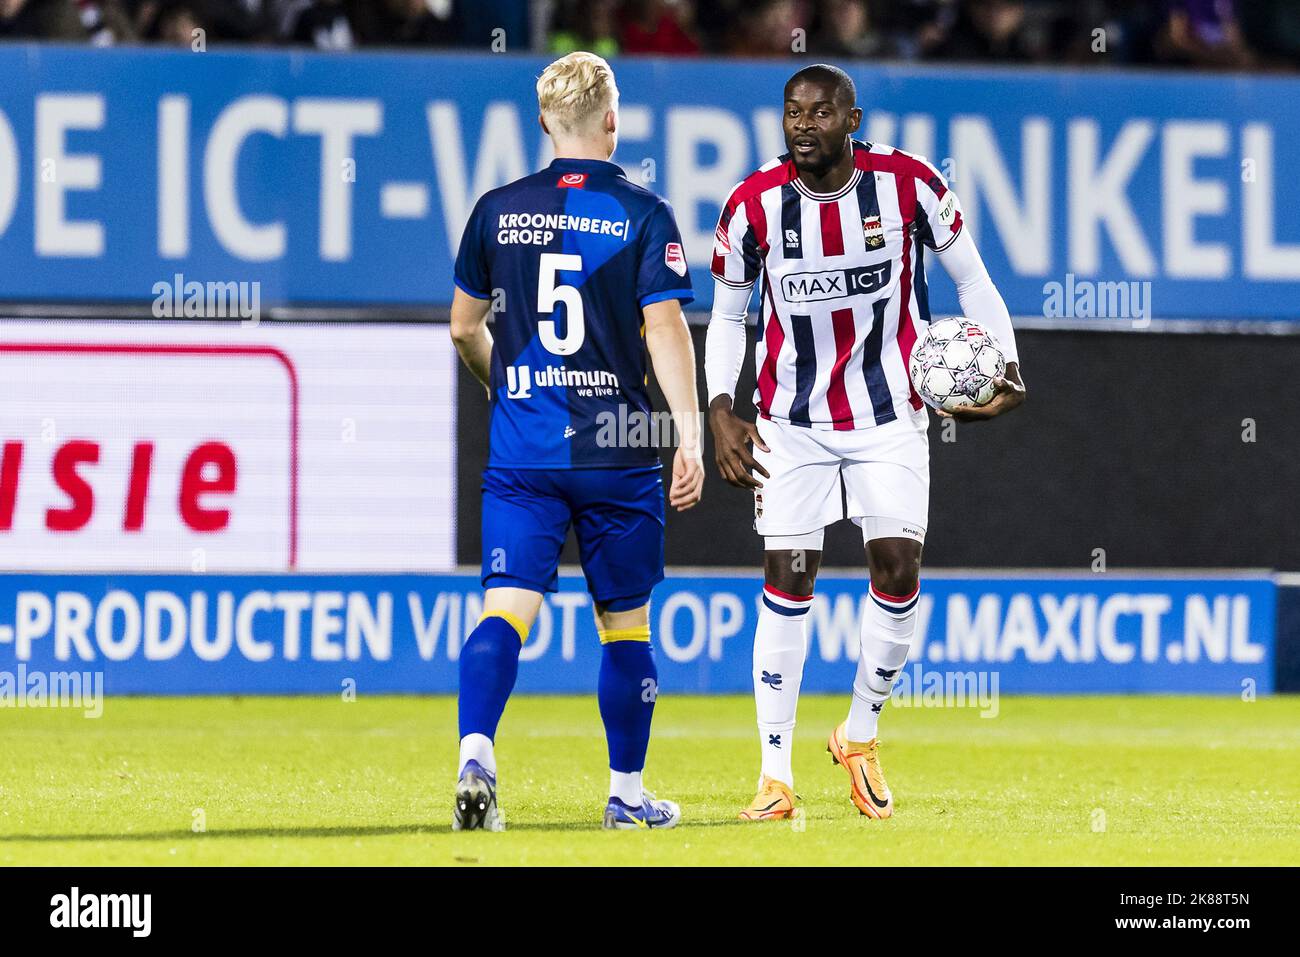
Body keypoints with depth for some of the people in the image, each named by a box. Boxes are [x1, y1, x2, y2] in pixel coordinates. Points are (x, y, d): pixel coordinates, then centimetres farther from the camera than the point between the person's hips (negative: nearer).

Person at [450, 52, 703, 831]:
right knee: (626, 621, 12)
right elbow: (665, 331, -11)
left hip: (523, 447, 2)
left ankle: (476, 753, -29)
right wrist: (690, 437, -12)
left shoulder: (499, 210, 5)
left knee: (509, 606, -5)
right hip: (617, 448, -1)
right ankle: (627, 790, 21)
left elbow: (464, 327, 14)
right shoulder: (643, 213, -4)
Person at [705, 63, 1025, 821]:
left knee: (898, 573, -6)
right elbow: (728, 315, 3)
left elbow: (970, 276, 1)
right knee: (787, 582, -4)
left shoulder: (909, 184, -12)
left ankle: (861, 737, 17)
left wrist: (1006, 367, -11)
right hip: (793, 418, 0)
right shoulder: (755, 205, -11)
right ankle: (776, 777, 1)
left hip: (891, 410, 0)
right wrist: (721, 409, -9)